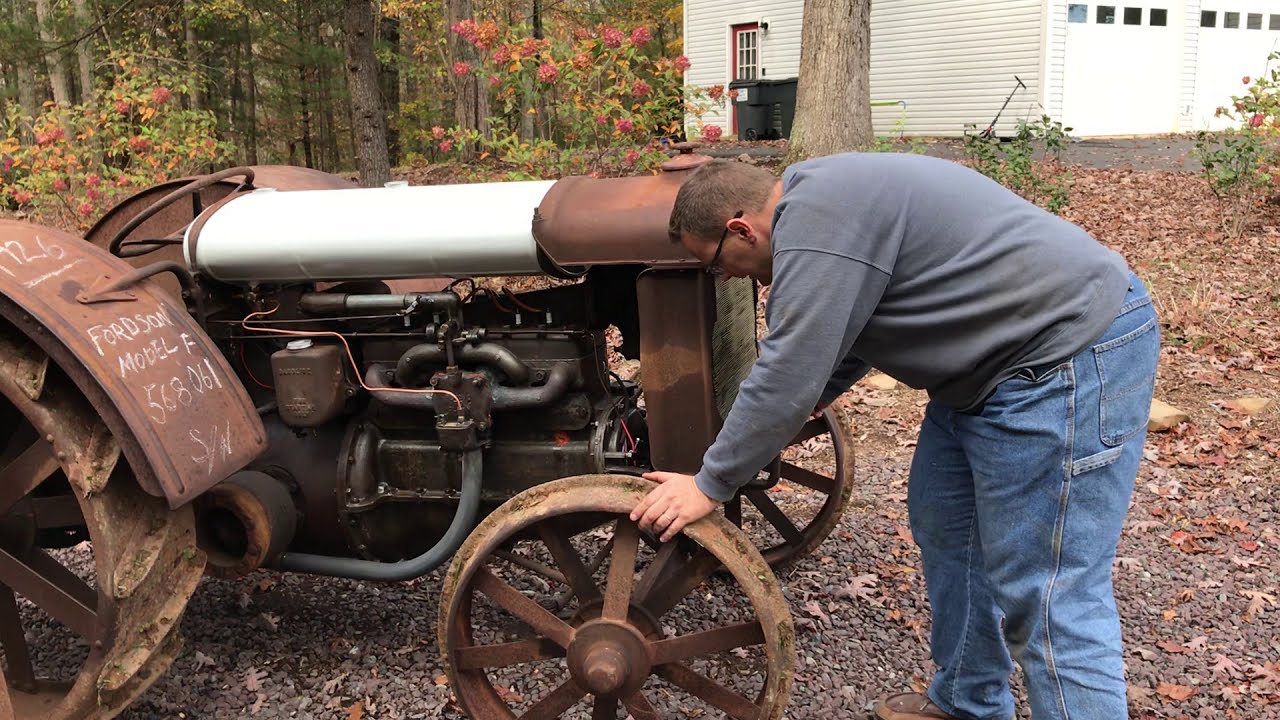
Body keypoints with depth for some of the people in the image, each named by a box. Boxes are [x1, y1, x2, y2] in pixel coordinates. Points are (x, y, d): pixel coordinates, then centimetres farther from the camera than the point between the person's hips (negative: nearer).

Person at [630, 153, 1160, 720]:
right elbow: (839, 336, 25)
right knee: (943, 524, 19)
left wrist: (710, 486, -10)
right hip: (999, 359, 11)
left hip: (1072, 352, -11)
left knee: (1046, 597, -6)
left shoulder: (816, 223, -21)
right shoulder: (818, 202, 12)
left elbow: (787, 374, -20)